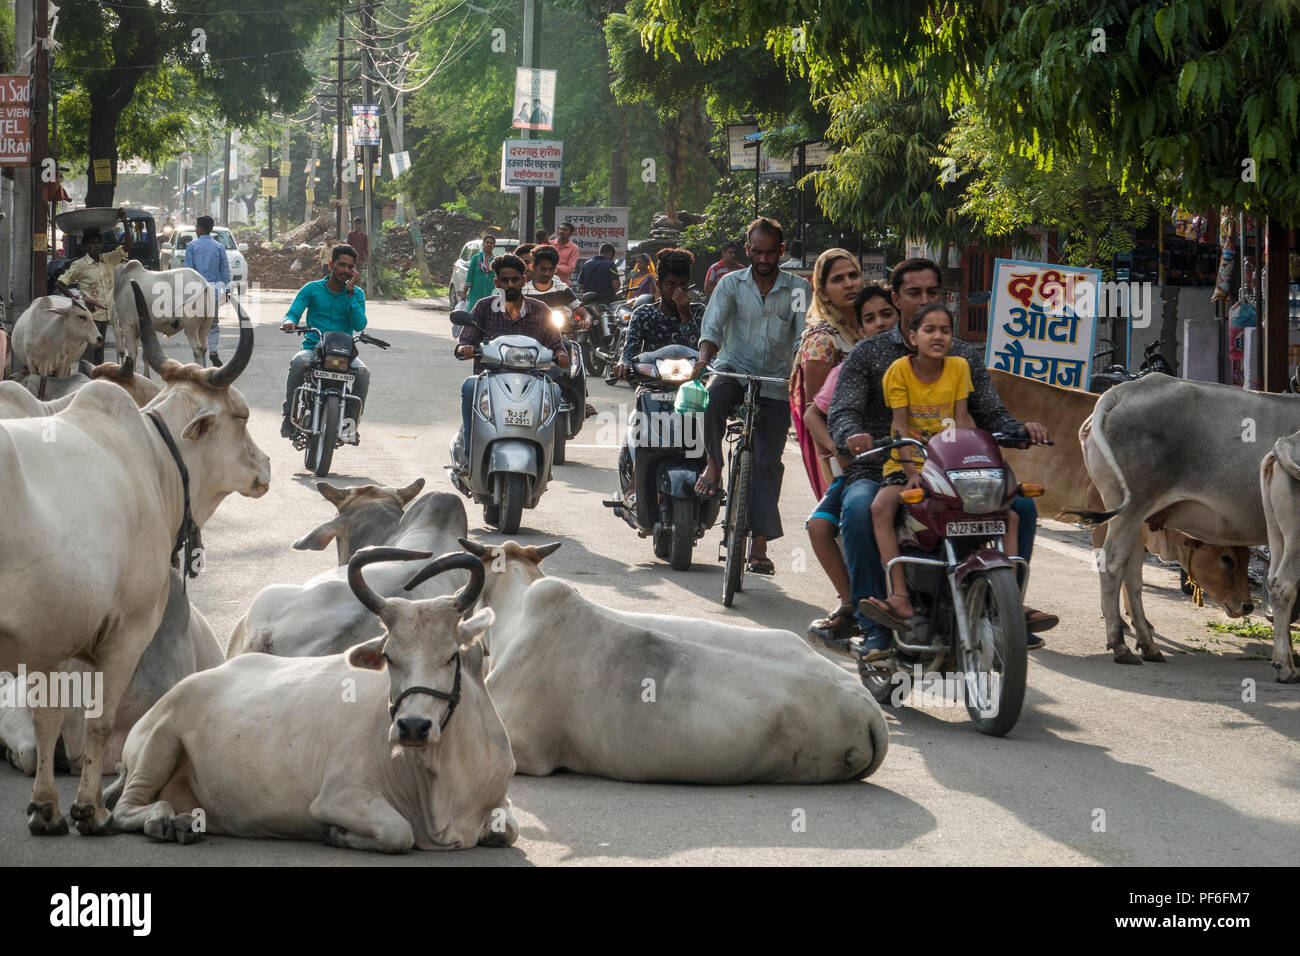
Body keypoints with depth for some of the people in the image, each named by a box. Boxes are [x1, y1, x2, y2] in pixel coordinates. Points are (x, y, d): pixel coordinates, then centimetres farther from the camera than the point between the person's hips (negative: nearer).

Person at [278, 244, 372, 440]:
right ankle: (289, 416, -26)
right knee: (297, 363, -36)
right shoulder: (312, 289, 8)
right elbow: (293, 312, -1)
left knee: (363, 372, -31)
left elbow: (359, 325, -3)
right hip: (313, 348, -1)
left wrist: (350, 294, -8)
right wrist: (289, 322, -27)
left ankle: (353, 421, -16)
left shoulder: (356, 294, 10)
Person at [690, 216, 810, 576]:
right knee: (711, 399, -36)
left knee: (768, 462, -5)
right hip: (734, 371, 0)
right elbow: (713, 324, -7)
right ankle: (714, 465, -12)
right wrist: (705, 357, -27)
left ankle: (759, 546, -2)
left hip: (775, 387, 0)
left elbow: (806, 335, -5)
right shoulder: (731, 284, 5)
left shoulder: (798, 289, 5)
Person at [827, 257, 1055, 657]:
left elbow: (991, 414, 10)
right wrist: (853, 435, -30)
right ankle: (875, 623, -29)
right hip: (880, 471, -3)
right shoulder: (868, 354, 7)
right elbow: (842, 412, -5)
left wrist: (1022, 428, -14)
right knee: (859, 509, -37)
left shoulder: (964, 356, 16)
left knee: (1020, 505, -18)